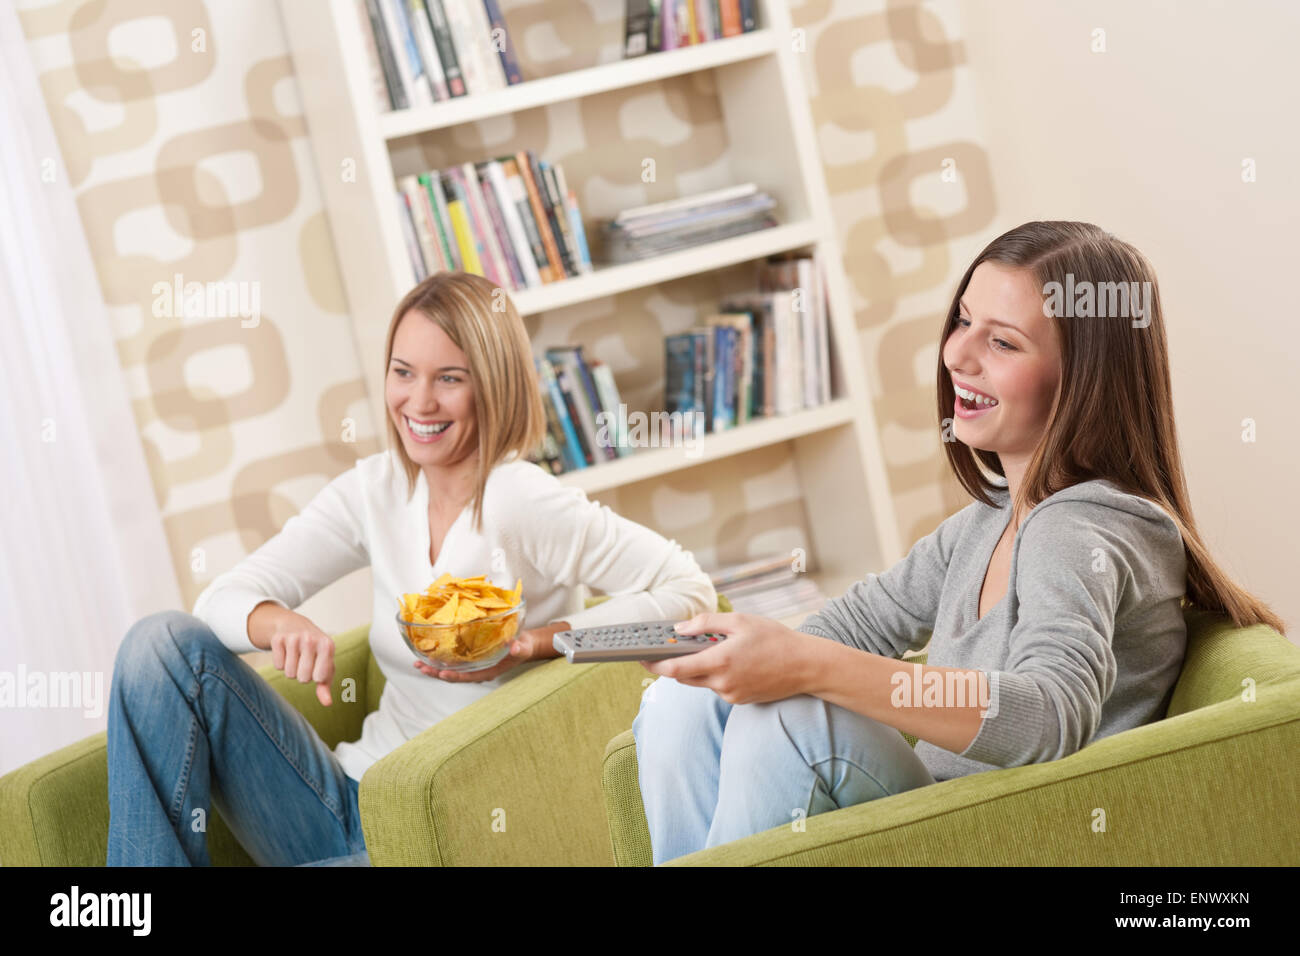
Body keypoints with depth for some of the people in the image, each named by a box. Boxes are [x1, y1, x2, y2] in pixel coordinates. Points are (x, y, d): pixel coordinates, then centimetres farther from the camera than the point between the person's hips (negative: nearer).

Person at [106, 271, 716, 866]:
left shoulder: (519, 503, -14)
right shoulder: (375, 491, 4)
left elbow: (689, 593, -14)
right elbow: (225, 597, 2)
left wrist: (531, 643, -21)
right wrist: (280, 624, -22)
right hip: (353, 801, 7)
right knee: (165, 643, -10)